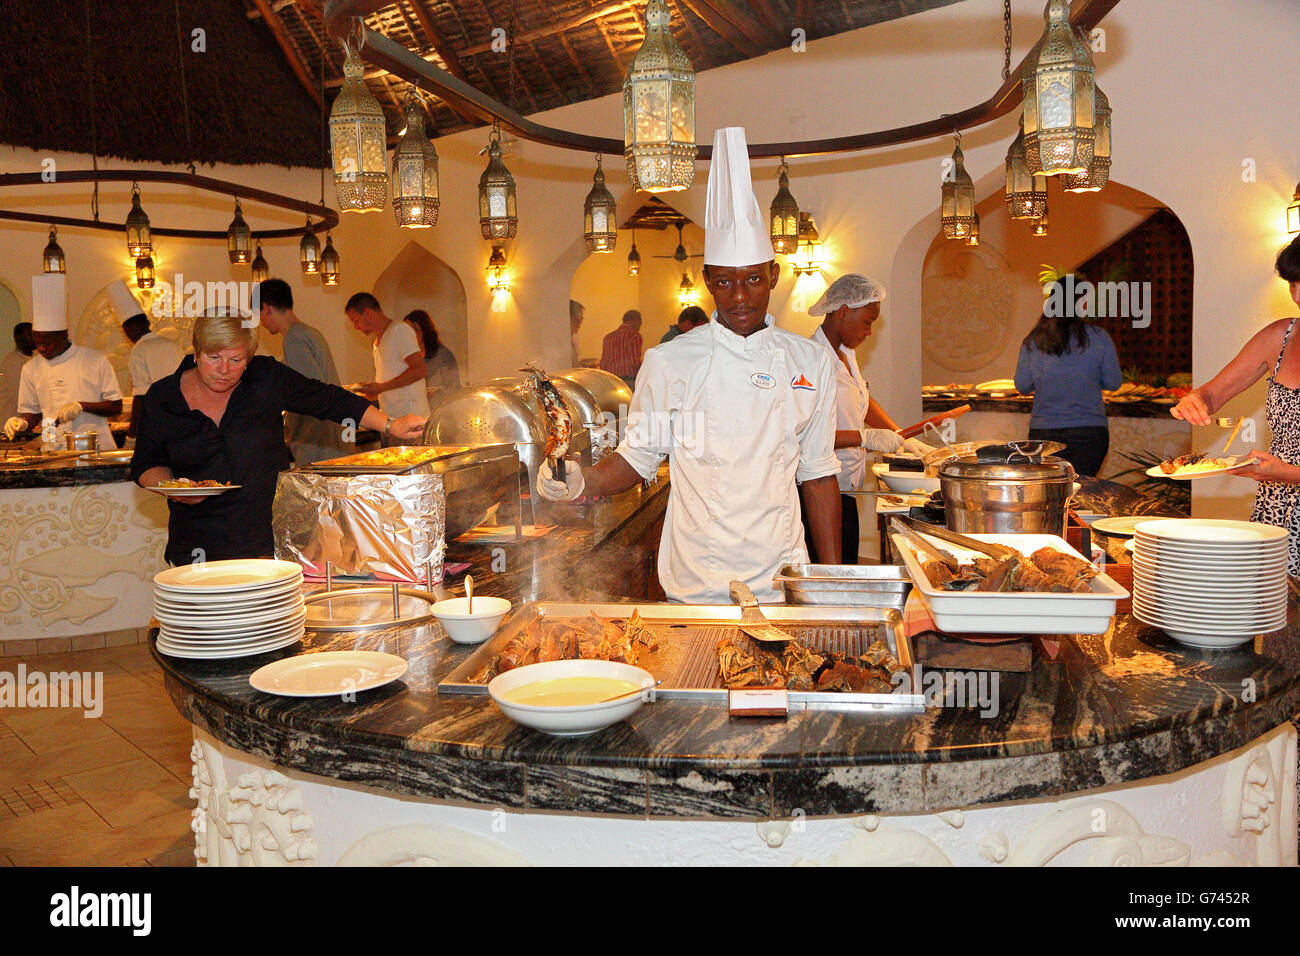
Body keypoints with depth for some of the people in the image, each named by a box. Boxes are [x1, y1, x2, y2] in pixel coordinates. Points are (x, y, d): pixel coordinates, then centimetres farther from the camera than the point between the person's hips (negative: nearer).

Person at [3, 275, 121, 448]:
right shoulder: (31, 368, 12)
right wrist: (22, 423, 0)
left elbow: (116, 407, 4)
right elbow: (32, 412, 21)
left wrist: (82, 406, -9)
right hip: (55, 452, 3)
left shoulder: (96, 360, 3)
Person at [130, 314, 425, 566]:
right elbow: (146, 465, 10)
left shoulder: (267, 378, -2)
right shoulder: (161, 399, 0)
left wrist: (390, 425, 3)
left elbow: (329, 400, 5)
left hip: (270, 537, 0)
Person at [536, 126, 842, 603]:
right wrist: (580, 482, -16)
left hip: (781, 581, 2)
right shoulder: (669, 362, -3)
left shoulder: (810, 361, 4)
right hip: (695, 589, -2)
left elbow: (818, 475, 8)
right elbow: (638, 458, 4)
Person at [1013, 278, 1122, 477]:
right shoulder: (1098, 337, -5)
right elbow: (1114, 382, 3)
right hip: (1089, 432, -1)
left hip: (1043, 432, 1)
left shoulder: (1032, 342, 0)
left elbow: (1022, 387, 6)